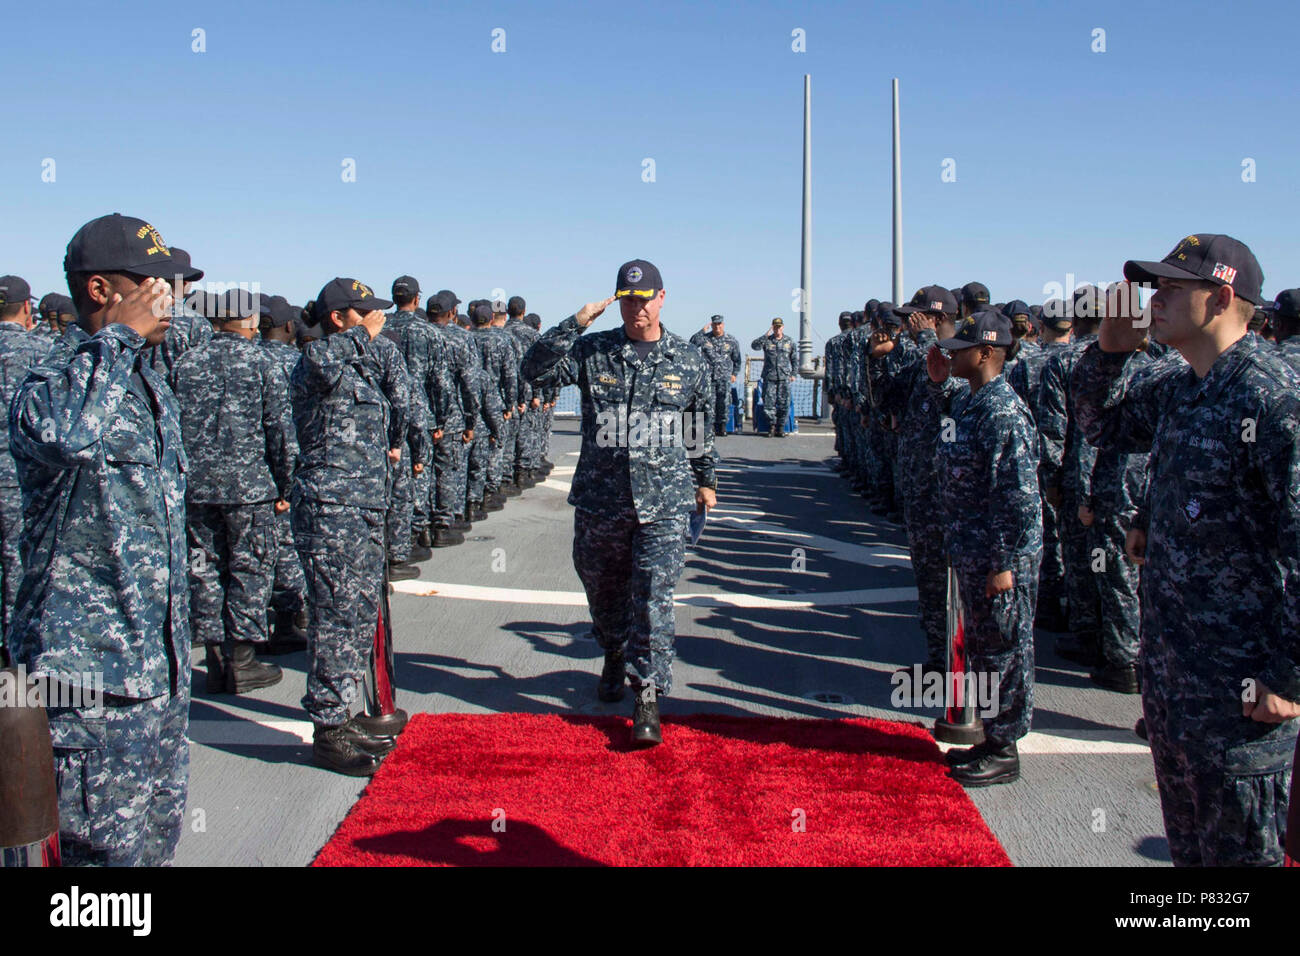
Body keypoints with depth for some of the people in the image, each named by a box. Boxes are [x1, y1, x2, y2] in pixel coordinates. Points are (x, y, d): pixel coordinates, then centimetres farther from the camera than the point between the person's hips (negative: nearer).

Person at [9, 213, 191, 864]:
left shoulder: (148, 383, 14)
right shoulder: (50, 385, -13)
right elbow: (71, 432, -42)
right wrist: (121, 333, -25)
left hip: (158, 665, 8)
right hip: (89, 673, -8)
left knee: (158, 839, 17)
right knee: (104, 851, -1)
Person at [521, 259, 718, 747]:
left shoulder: (687, 360, 4)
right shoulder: (592, 351, 2)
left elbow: (701, 427, 15)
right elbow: (536, 370, -10)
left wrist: (705, 479, 22)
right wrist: (574, 323, -16)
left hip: (664, 502, -2)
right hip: (599, 497, 2)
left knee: (653, 600, -8)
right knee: (603, 590, 17)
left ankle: (647, 698, -3)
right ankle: (614, 656, 44)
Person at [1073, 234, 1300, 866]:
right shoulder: (1178, 390, 8)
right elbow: (1102, 424, 26)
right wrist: (1110, 349, 7)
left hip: (1239, 684, -8)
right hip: (1168, 668, 8)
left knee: (1238, 848, 7)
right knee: (1186, 840, 22)